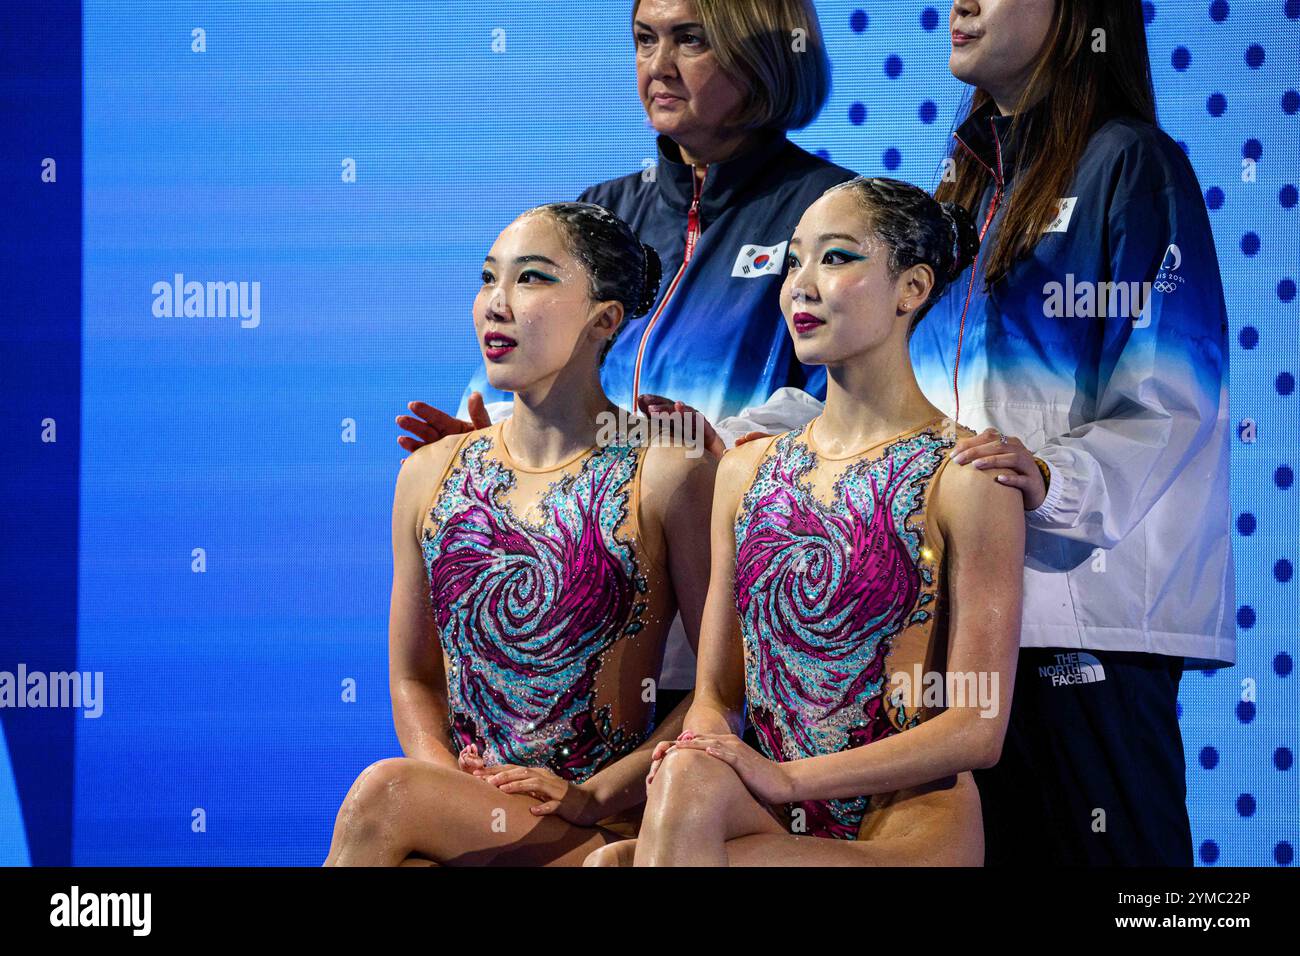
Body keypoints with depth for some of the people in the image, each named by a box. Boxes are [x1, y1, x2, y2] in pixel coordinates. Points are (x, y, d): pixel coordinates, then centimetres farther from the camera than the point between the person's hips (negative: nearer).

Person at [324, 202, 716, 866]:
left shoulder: (666, 474, -2)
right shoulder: (429, 475, 12)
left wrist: (595, 794, -13)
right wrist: (451, 782, -5)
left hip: (607, 829, -3)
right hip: (463, 817, 4)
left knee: (384, 791, -29)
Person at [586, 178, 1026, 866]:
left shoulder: (966, 475, -3)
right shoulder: (746, 472, 14)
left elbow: (977, 730, -8)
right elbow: (716, 693, 14)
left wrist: (788, 778, -16)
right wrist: (688, 772, -10)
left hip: (907, 819, -4)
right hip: (773, 815, 5)